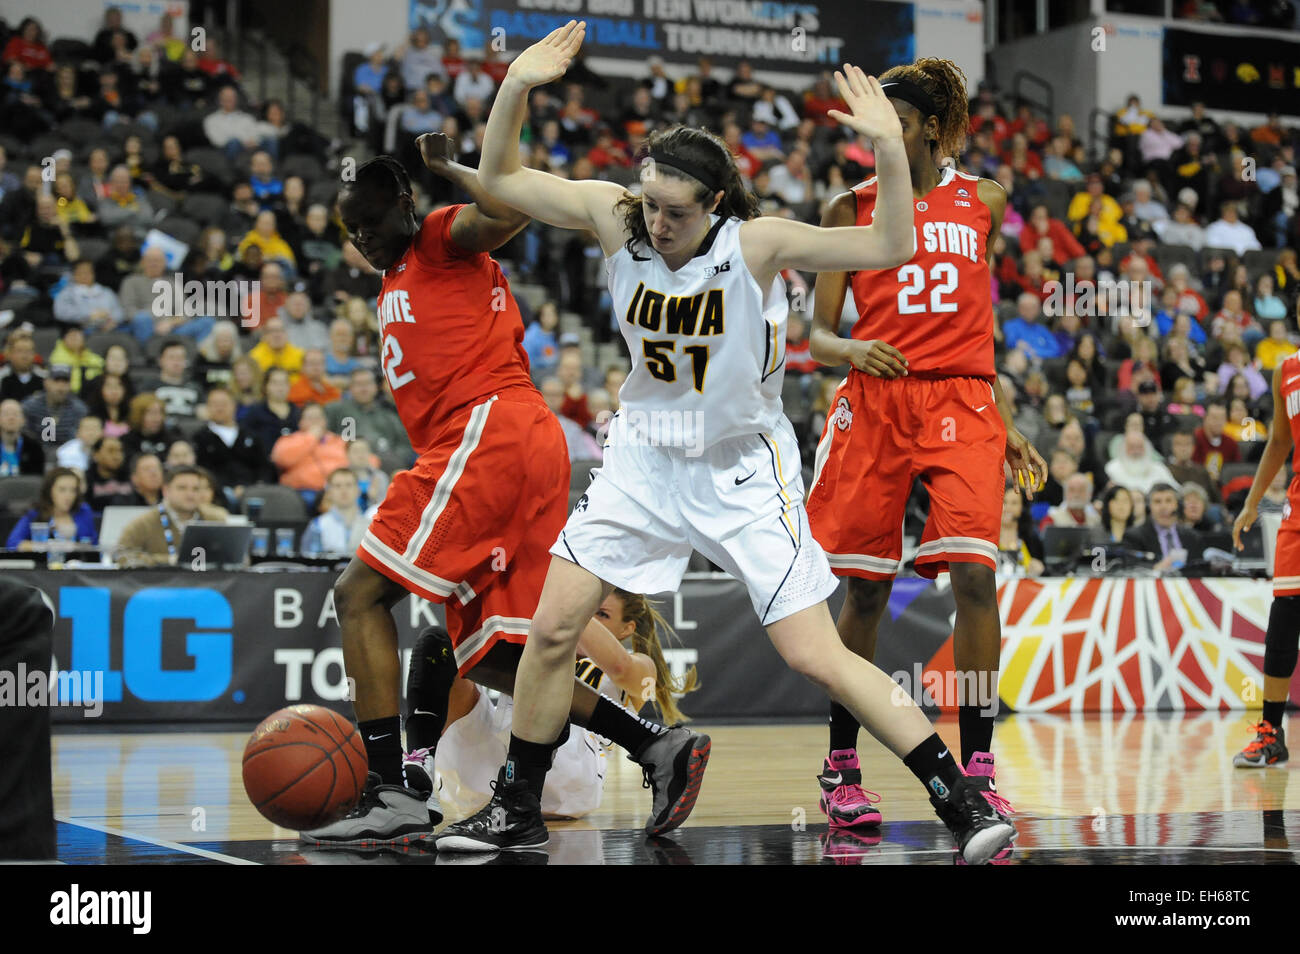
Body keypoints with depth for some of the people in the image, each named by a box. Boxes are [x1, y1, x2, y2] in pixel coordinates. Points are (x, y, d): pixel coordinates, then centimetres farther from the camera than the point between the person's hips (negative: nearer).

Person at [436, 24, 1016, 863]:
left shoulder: (756, 243, -22)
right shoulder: (615, 217, -12)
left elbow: (890, 249, -28)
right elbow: (501, 179, -4)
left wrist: (891, 149, -42)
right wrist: (516, 87, -20)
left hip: (743, 470, -4)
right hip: (645, 460, 4)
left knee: (817, 657, -10)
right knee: (553, 629, 2)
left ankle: (964, 803, -2)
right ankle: (517, 811, 20)